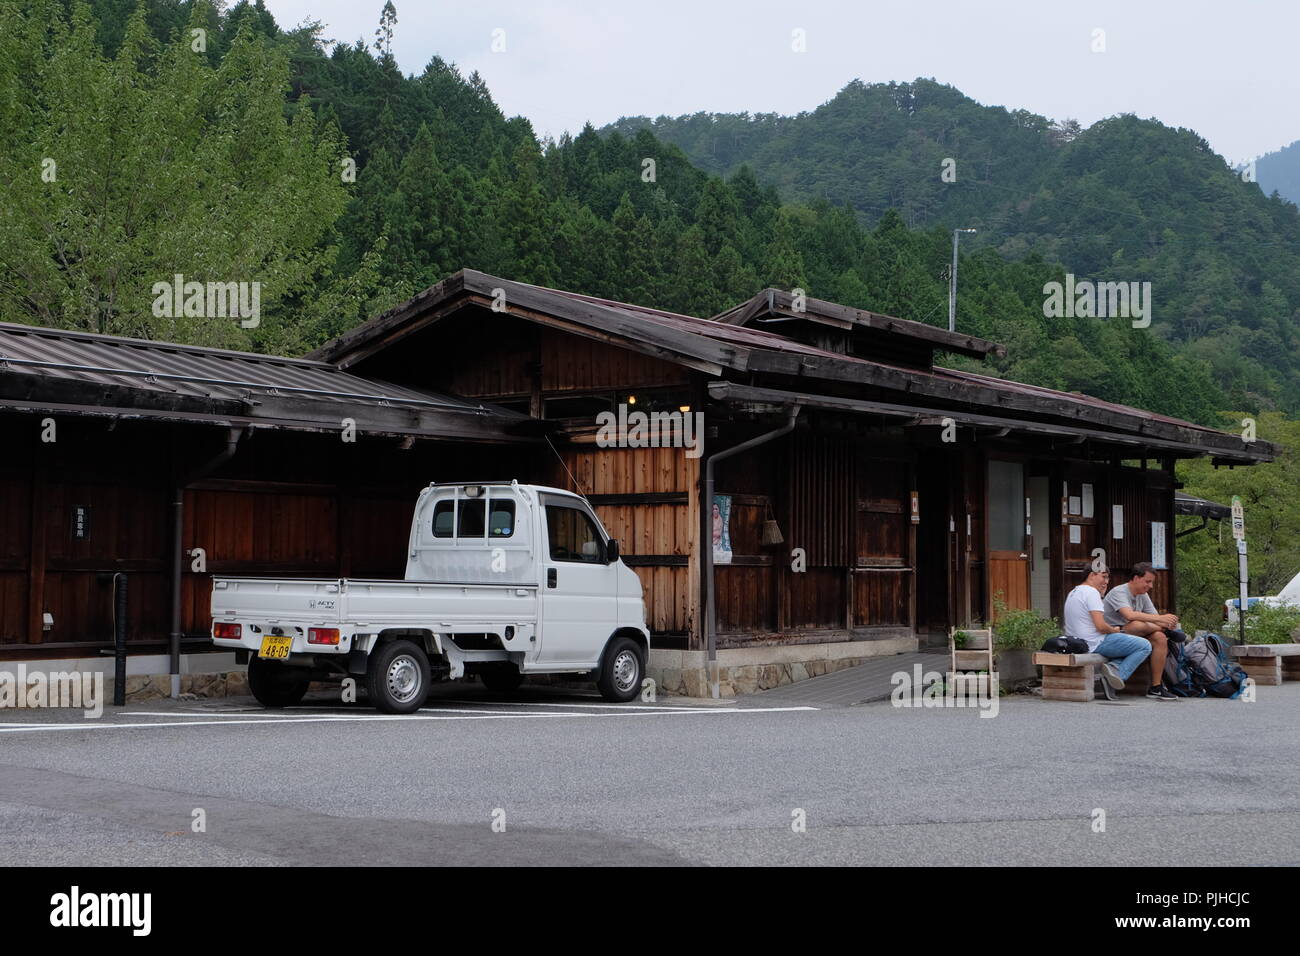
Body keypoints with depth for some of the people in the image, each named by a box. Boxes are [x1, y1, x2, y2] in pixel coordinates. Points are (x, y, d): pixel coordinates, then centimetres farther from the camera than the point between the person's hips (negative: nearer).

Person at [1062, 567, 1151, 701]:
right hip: (1095, 644, -10)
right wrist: (1115, 630, -2)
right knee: (1144, 646, -6)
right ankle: (1119, 676, -13)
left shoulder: (1072, 593, 18)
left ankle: (1113, 667, 0)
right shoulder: (1091, 592, -13)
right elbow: (1100, 626, -20)